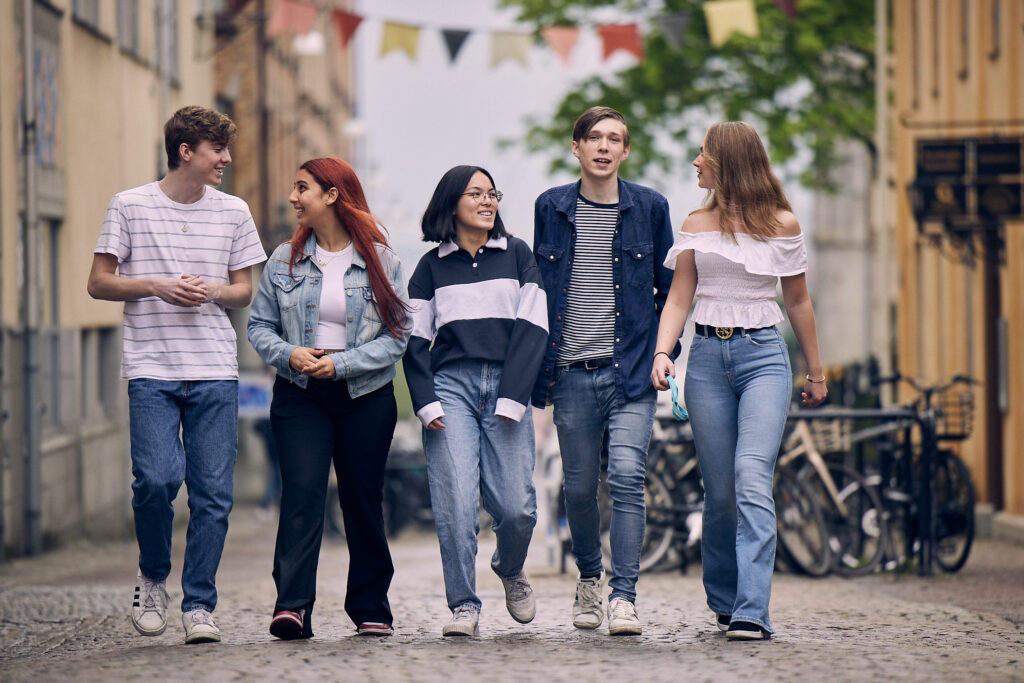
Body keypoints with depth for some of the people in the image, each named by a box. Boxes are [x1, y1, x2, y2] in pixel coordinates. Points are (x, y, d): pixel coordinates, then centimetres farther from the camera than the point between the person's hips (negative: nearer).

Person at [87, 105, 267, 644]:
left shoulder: (233, 212, 11)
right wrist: (156, 286, -10)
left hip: (215, 372, 3)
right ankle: (153, 577, 10)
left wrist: (216, 291, -5)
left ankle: (199, 604, 6)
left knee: (213, 492, -2)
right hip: (151, 369, -2)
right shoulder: (130, 206, 3)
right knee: (156, 479, -16)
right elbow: (98, 283, 5)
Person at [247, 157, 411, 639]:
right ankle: (292, 605, -25)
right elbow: (259, 325, 10)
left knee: (363, 500, 6)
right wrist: (288, 354, -10)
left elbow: (398, 334, -2)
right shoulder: (285, 260, 8)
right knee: (302, 491, -15)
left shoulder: (380, 260, 0)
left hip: (366, 396, -1)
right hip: (299, 396, 1)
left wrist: (341, 363, -14)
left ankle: (370, 608, 19)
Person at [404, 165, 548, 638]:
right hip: (451, 385, 0)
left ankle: (510, 569, 23)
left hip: (507, 387, 0)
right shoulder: (432, 266, 13)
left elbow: (531, 328, 4)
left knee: (516, 505, -8)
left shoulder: (516, 255, 11)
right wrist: (426, 402, -4)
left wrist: (512, 397, -6)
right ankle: (464, 607, -5)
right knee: (455, 501, -12)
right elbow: (415, 339, 9)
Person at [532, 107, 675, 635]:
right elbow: (537, 290, 13)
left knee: (627, 478, -15)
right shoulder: (552, 208, 7)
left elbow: (669, 288, 11)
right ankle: (588, 578, 31)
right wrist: (539, 367, 9)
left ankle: (624, 597, -13)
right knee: (579, 486, 8)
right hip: (572, 373, 2)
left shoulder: (649, 208, 4)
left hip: (631, 371, -2)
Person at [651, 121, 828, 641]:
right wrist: (662, 352, -9)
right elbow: (678, 298, 9)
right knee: (719, 491, 3)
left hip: (763, 354, -3)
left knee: (752, 477, -18)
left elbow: (797, 301, 13)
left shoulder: (781, 223, 5)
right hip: (708, 357, 3)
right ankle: (724, 601, 22)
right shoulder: (697, 225, 11)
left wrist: (816, 371, 18)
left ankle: (751, 613, -24)